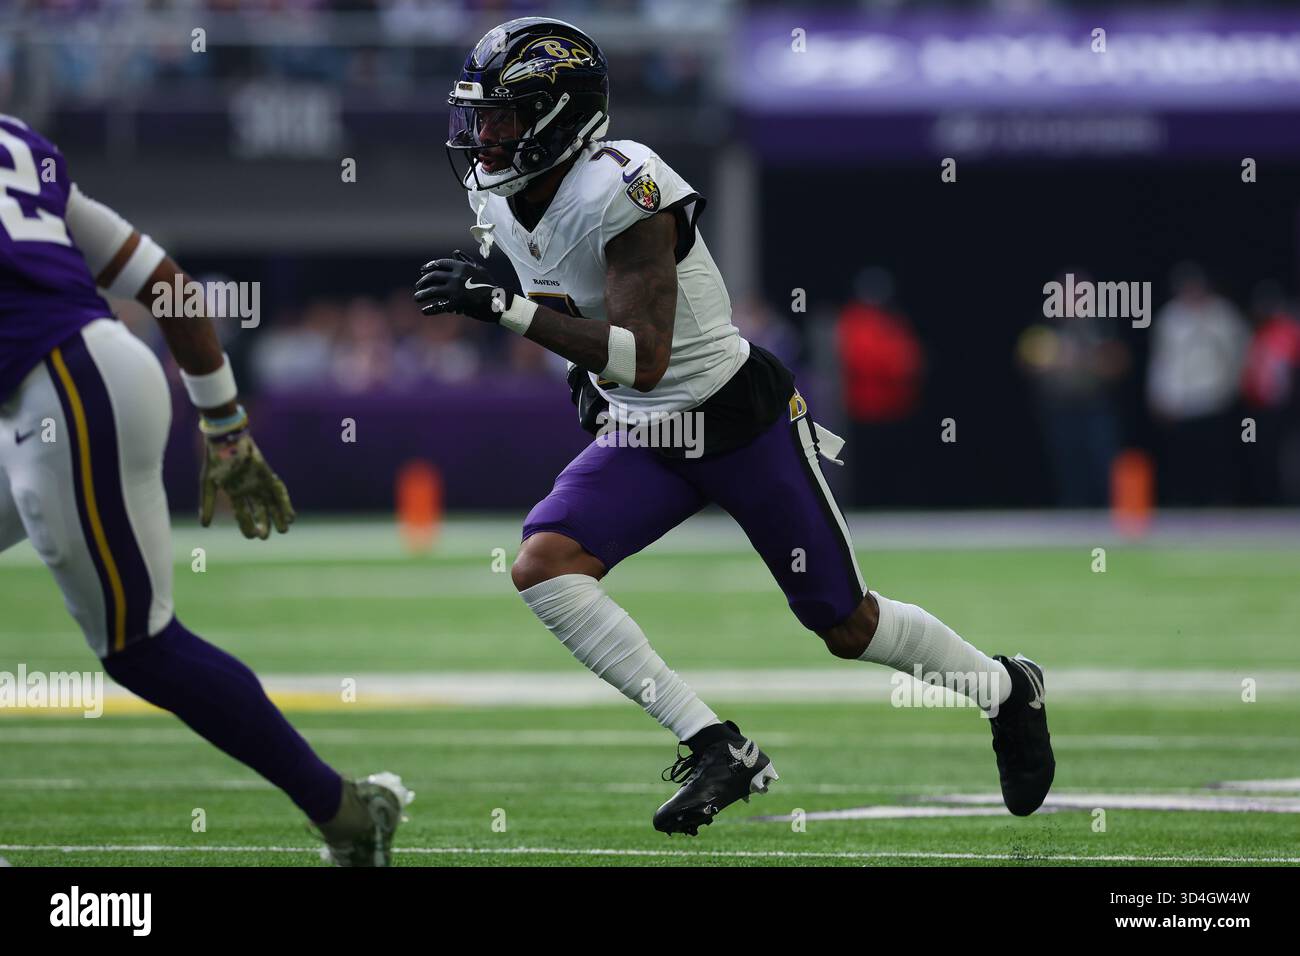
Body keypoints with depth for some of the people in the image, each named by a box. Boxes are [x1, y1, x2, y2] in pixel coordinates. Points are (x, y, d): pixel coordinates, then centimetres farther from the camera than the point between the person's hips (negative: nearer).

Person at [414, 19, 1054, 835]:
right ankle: (717, 749, -17)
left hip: (743, 421, -7)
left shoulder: (622, 192, -28)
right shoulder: (501, 201, -2)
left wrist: (507, 306, -39)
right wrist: (588, 365, 7)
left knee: (845, 626, 3)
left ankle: (1009, 690, 33)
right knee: (543, 567, -19)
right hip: (641, 438, 7)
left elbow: (644, 357, -34)